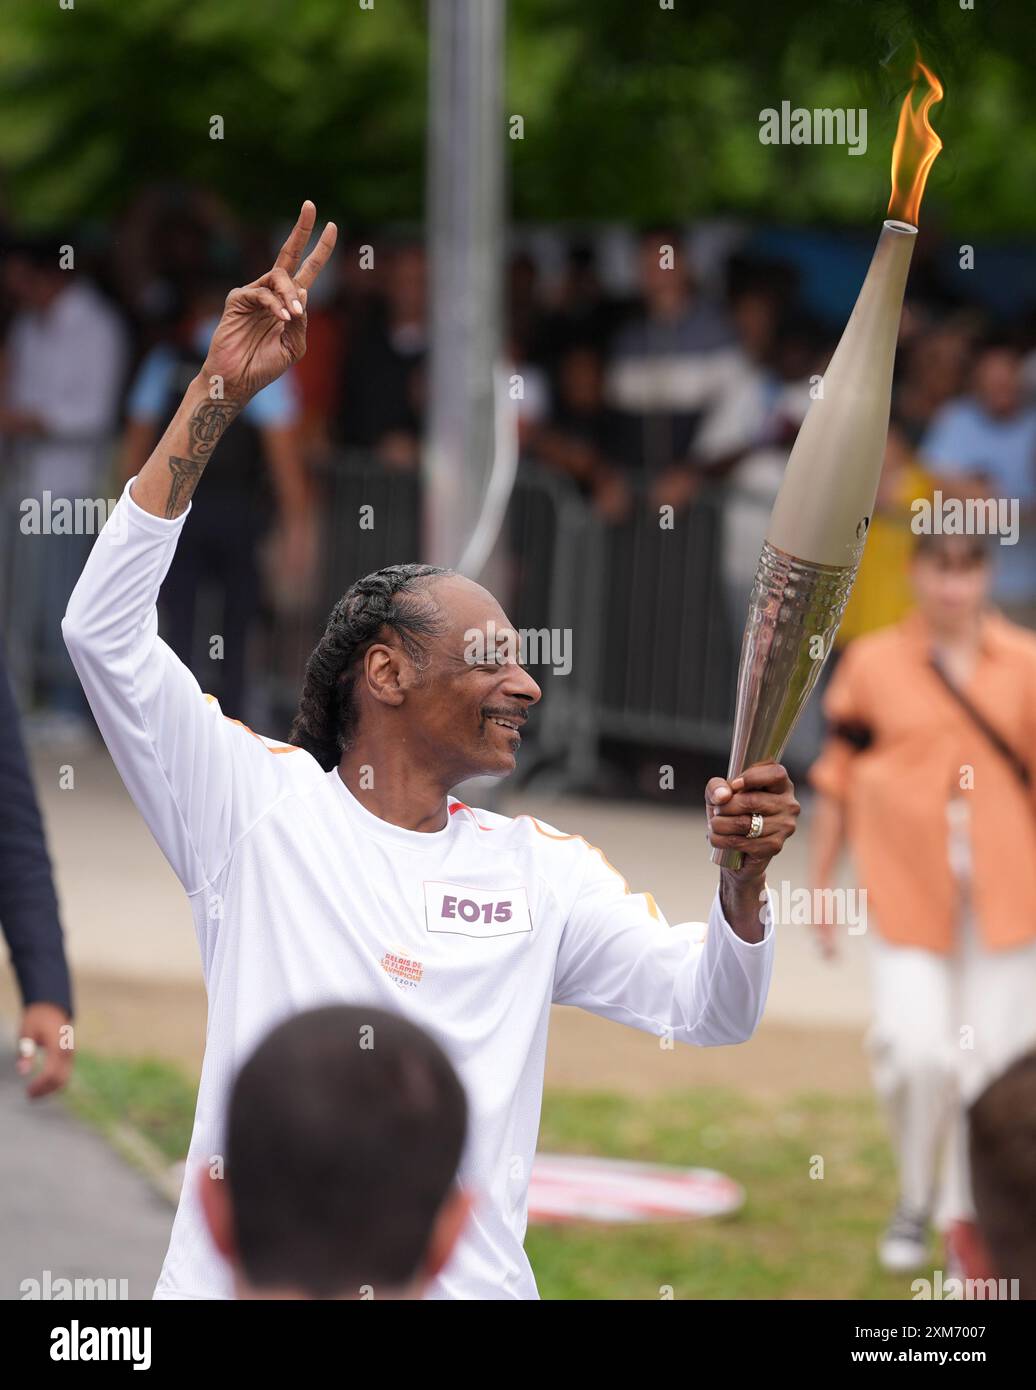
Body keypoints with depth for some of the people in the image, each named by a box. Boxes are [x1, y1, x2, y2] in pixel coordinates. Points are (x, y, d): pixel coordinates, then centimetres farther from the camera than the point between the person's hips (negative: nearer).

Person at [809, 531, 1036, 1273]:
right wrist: (820, 885, 10)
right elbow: (837, 777, 9)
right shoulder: (875, 663, 3)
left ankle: (967, 1221, 16)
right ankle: (916, 1201, 13)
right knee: (918, 1051, -13)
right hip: (909, 892, -1)